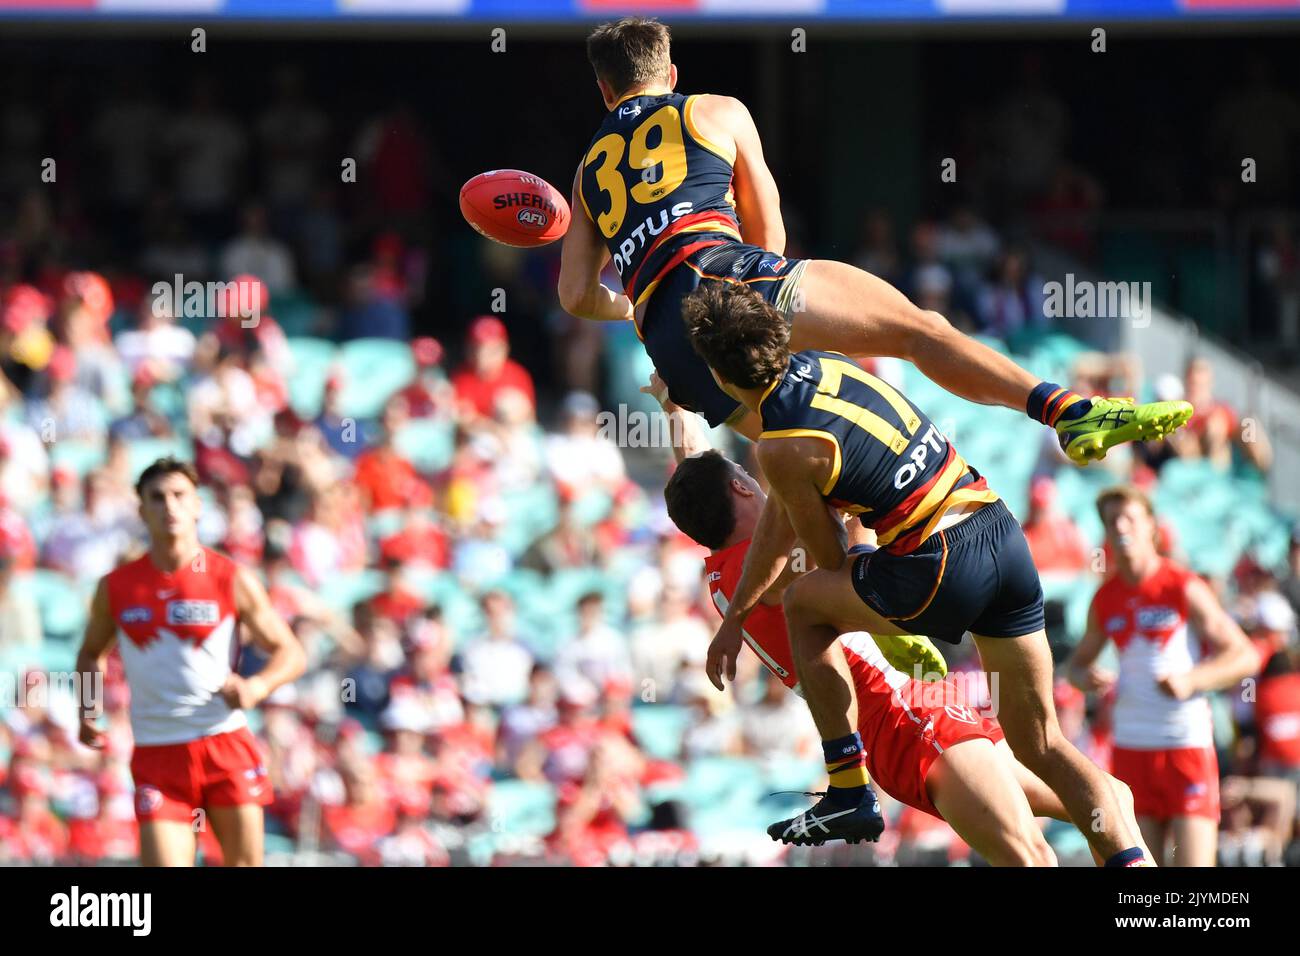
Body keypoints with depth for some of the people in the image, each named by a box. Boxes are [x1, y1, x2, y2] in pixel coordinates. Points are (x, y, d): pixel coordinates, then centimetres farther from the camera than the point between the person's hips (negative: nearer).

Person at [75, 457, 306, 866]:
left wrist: (257, 686, -19)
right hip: (156, 753, 1)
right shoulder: (116, 588, 6)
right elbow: (91, 652, 23)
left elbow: (291, 653, 2)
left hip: (226, 745, -1)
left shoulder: (233, 581, -1)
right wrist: (88, 707, 2)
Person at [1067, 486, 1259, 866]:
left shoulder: (1185, 589, -6)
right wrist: (1086, 678, -2)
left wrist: (1190, 680, -23)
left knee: (1193, 863, -13)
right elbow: (1079, 661, 22)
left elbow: (1246, 656, -7)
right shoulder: (1105, 599, 9)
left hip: (1187, 743, -5)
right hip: (1131, 745, 5)